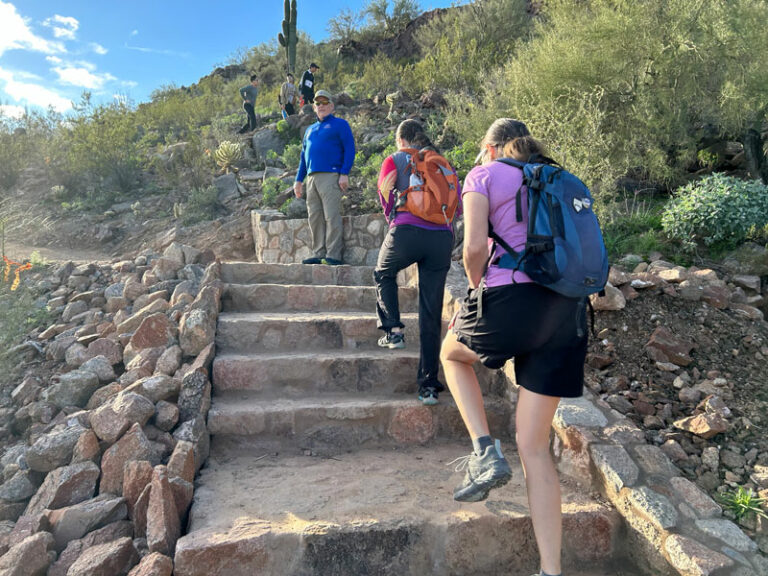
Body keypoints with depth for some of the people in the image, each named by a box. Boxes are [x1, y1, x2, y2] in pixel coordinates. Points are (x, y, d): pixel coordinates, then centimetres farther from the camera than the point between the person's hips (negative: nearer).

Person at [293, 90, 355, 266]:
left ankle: (333, 256, -11)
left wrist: (344, 174, -14)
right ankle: (318, 254, 7)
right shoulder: (310, 130, 26)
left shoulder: (340, 124, 7)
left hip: (331, 177, -7)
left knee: (331, 216, -11)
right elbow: (303, 156, 27)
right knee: (315, 218, 3)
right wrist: (299, 180, 19)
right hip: (312, 178, 7)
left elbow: (350, 150, -3)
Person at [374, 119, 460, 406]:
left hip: (406, 232, -3)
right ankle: (428, 385, 6)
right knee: (431, 313, 4)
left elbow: (385, 197, 8)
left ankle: (393, 329, 13)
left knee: (384, 275, 30)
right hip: (442, 237, 3)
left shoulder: (394, 160, 12)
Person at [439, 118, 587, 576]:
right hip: (567, 311, 6)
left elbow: (475, 246, -9)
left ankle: (486, 452, 11)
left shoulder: (485, 175, 6)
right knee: (535, 445, 11)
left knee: (452, 353, 28)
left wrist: (477, 286, 9)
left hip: (511, 299, -5)